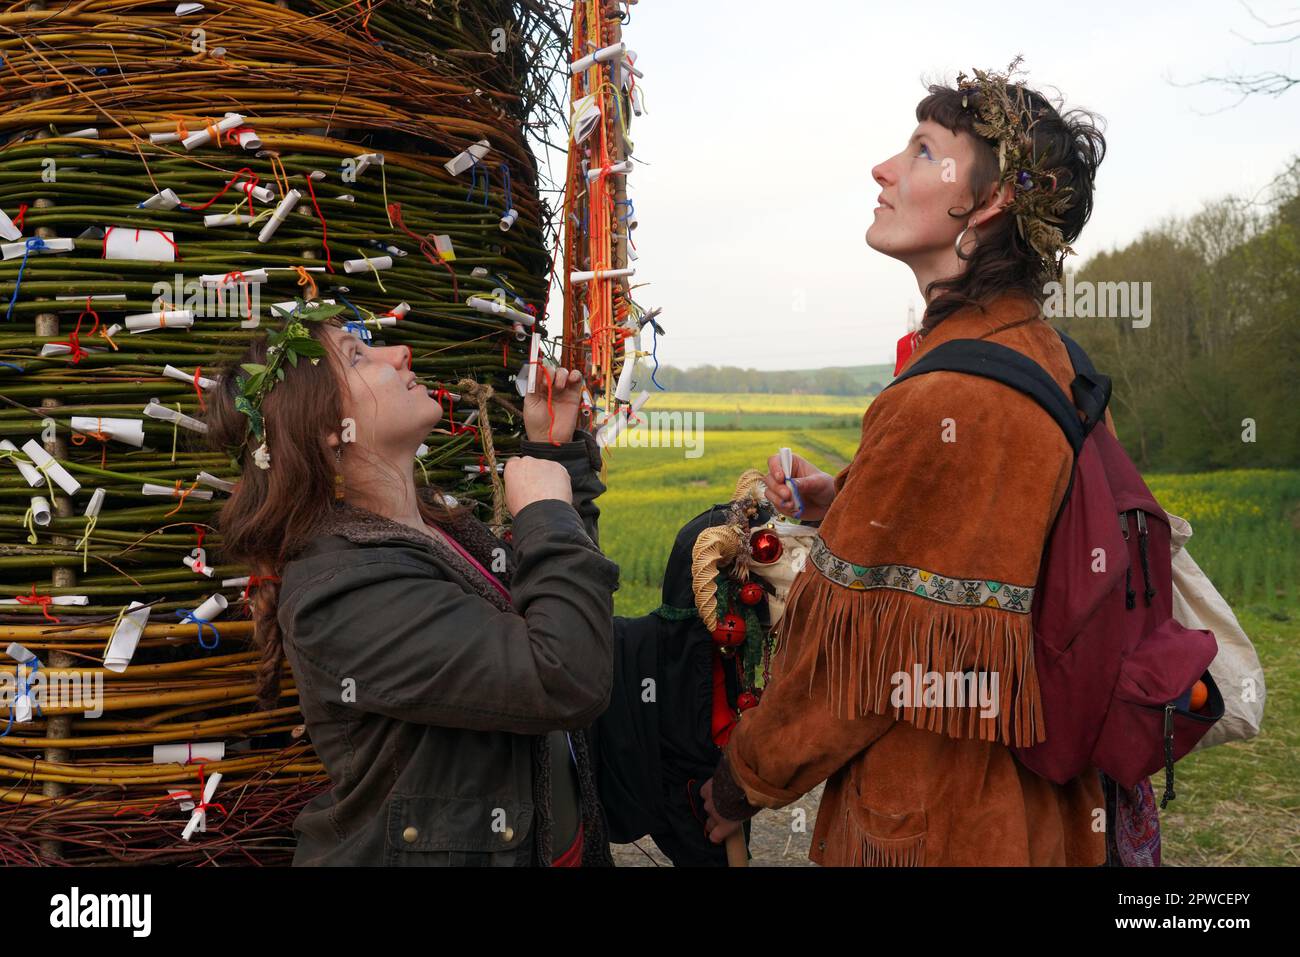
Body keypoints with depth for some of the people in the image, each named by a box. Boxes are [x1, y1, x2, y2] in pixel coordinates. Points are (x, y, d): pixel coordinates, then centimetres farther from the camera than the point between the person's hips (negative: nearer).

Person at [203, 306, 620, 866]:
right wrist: (546, 514, -20)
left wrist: (554, 448, 6)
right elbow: (568, 682, -34)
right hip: (445, 849, -8)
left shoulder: (435, 522, 0)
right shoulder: (344, 592, -26)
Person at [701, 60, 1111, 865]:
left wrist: (736, 790, -6)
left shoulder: (945, 402, -27)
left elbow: (855, 658, -22)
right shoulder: (1041, 350, 2)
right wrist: (844, 502, 4)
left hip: (938, 828, -9)